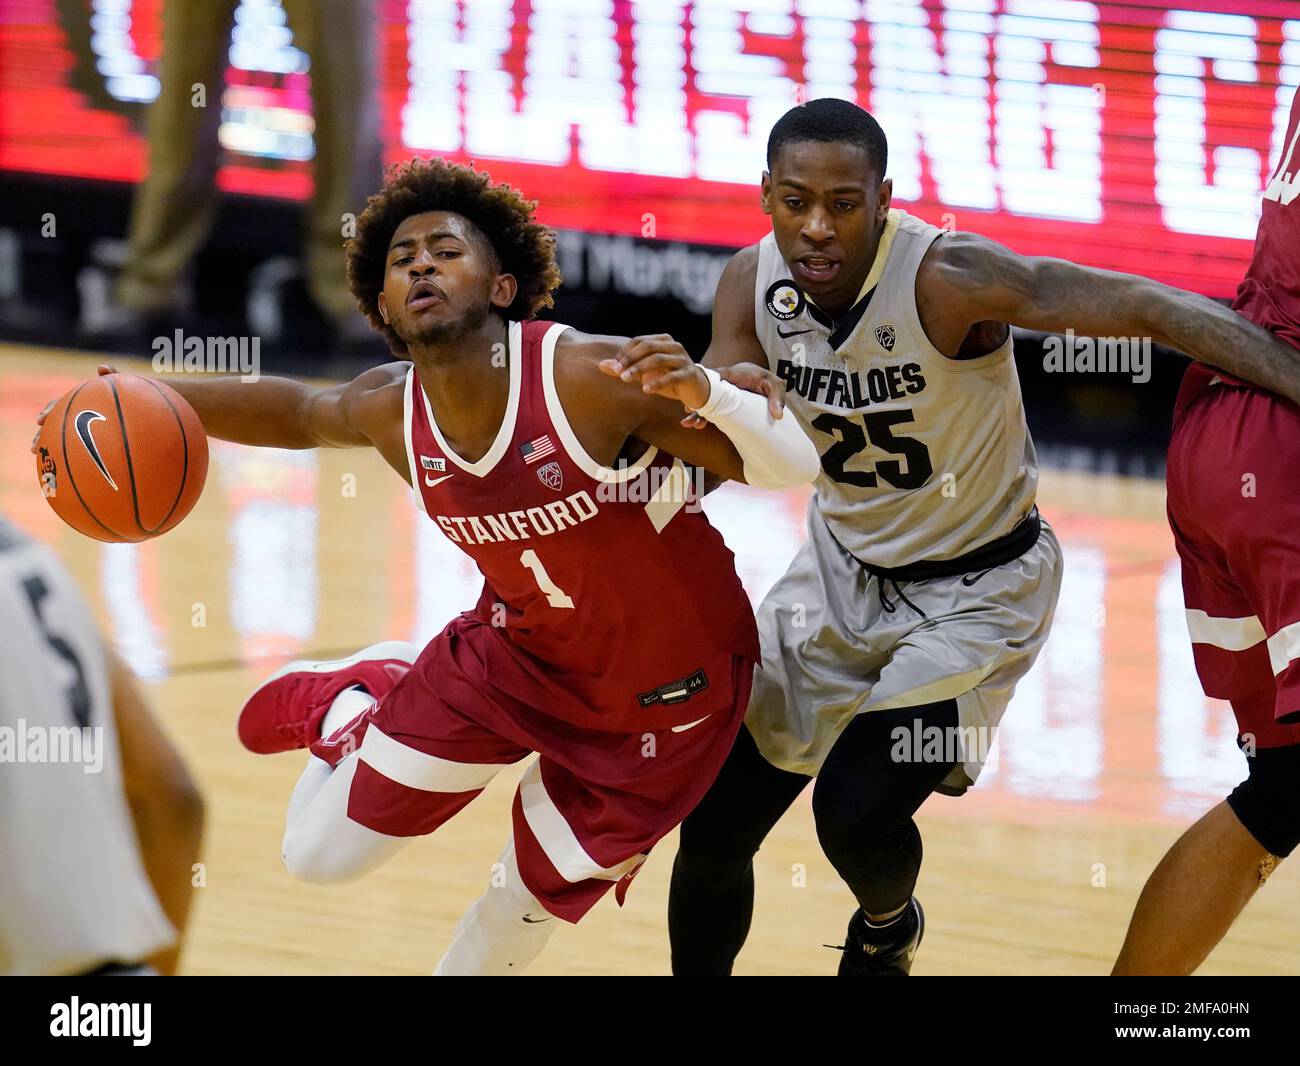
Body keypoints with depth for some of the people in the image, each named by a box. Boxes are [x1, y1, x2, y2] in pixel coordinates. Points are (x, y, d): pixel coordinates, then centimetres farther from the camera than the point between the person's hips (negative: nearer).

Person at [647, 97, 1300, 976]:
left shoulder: (949, 277, -30)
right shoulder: (755, 282, -12)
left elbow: (1153, 308, -33)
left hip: (975, 593, -5)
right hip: (844, 567, 5)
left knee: (858, 813, -20)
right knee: (713, 823, 1)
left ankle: (889, 927, 16)